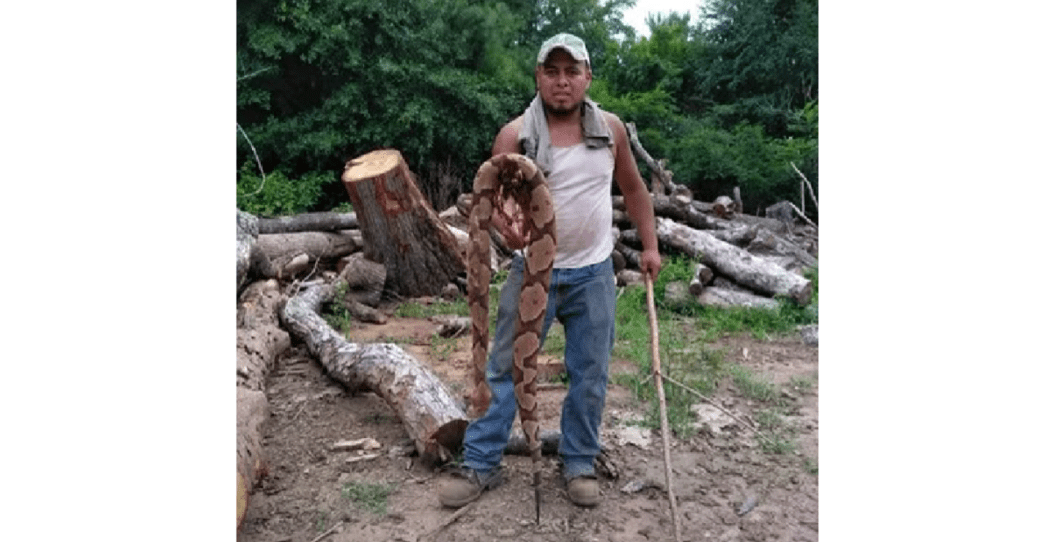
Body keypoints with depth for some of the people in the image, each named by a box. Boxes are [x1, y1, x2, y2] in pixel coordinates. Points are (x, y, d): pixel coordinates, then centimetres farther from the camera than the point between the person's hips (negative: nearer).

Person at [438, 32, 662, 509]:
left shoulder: (610, 128, 2)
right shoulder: (515, 134, -7)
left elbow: (633, 188, 14)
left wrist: (650, 245, 11)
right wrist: (506, 227, -29)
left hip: (593, 274, 2)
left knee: (590, 376, 9)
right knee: (504, 369, 3)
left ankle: (579, 465, 26)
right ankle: (479, 465, 16)